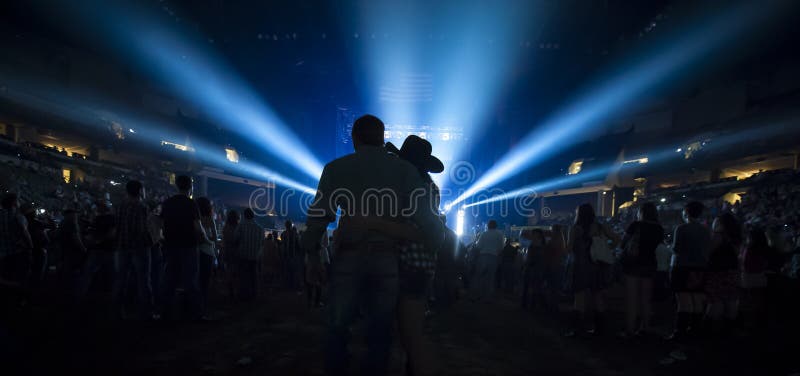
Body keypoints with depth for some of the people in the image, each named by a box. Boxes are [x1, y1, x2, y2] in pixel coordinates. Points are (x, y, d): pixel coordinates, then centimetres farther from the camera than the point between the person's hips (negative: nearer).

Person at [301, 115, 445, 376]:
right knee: (380, 332, 10)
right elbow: (425, 215, 0)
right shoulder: (404, 170, 6)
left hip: (349, 259, -1)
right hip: (388, 260, 1)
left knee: (338, 330, 10)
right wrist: (438, 246, 13)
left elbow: (319, 215, 2)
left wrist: (313, 257, 8)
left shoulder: (336, 168, 5)